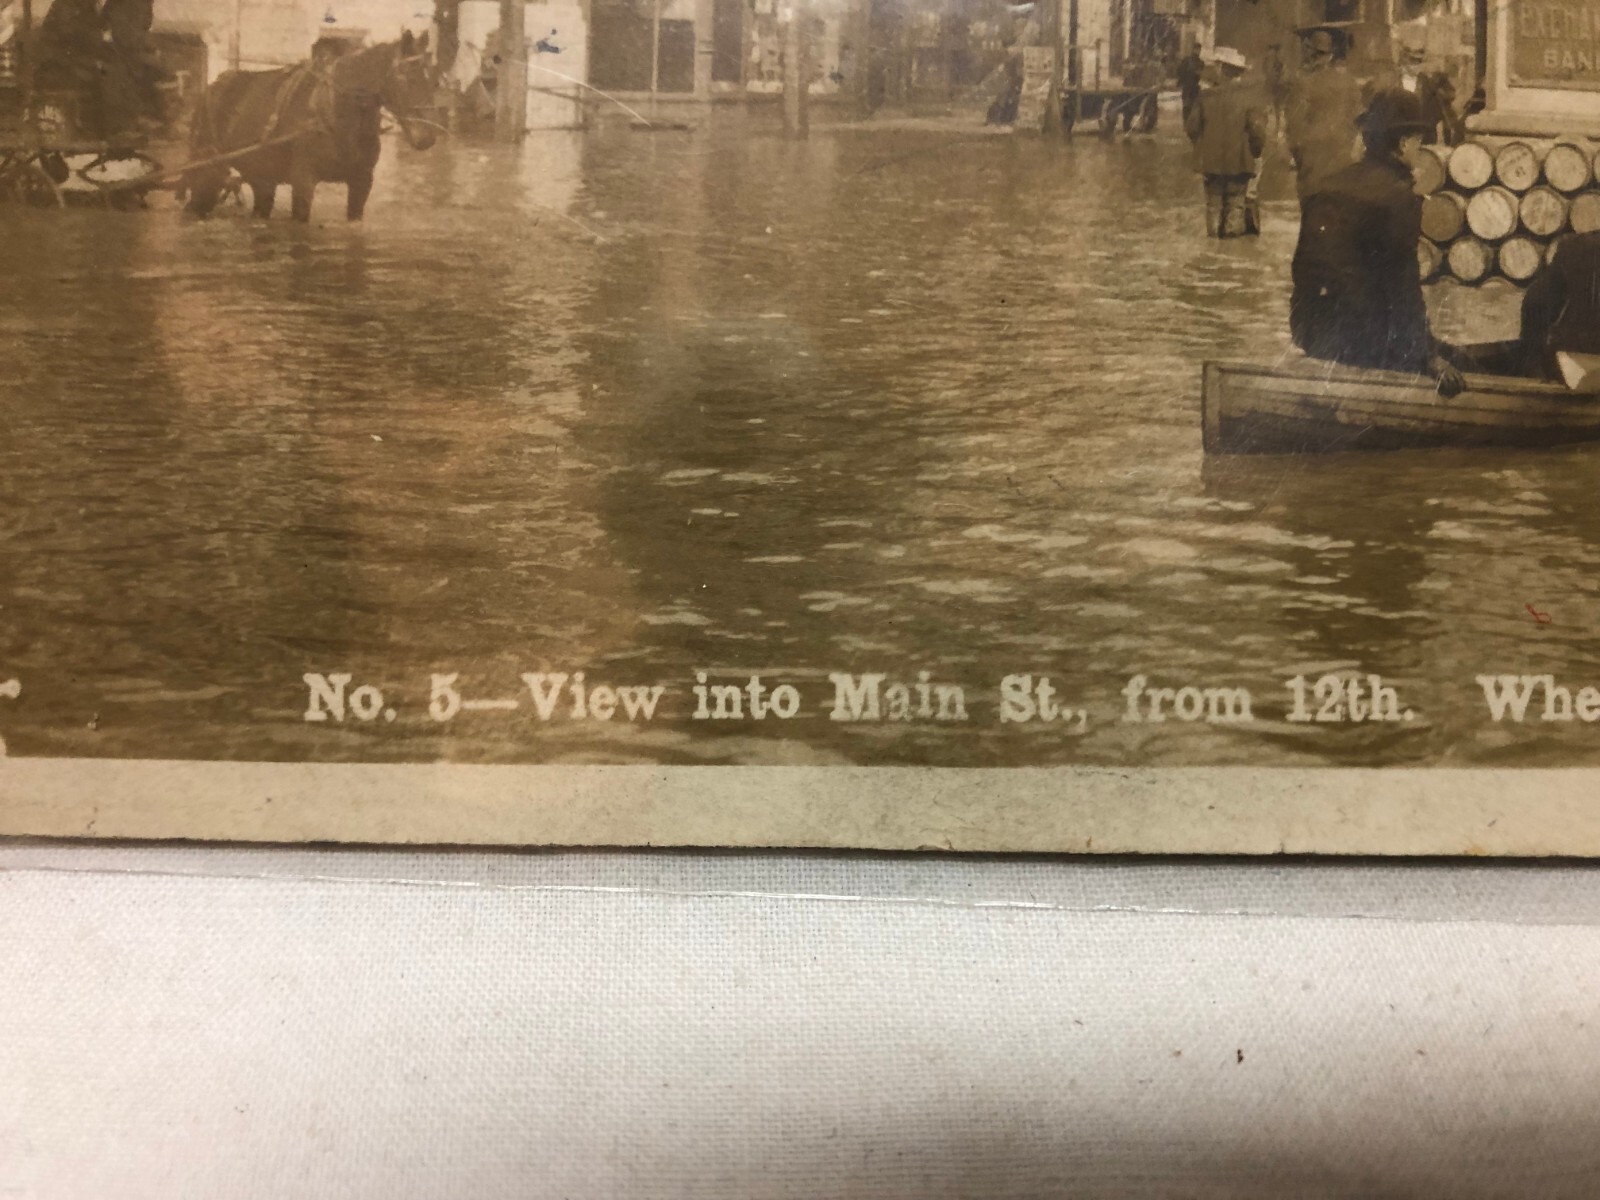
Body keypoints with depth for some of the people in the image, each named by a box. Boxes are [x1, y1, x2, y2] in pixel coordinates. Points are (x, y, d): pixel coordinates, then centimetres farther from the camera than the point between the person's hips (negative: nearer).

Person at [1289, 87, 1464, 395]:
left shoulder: (1328, 187, 10)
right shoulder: (1398, 196, -13)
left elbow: (1304, 266, 17)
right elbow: (1404, 285, -15)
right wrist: (1429, 356, -11)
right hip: (1361, 342, -8)